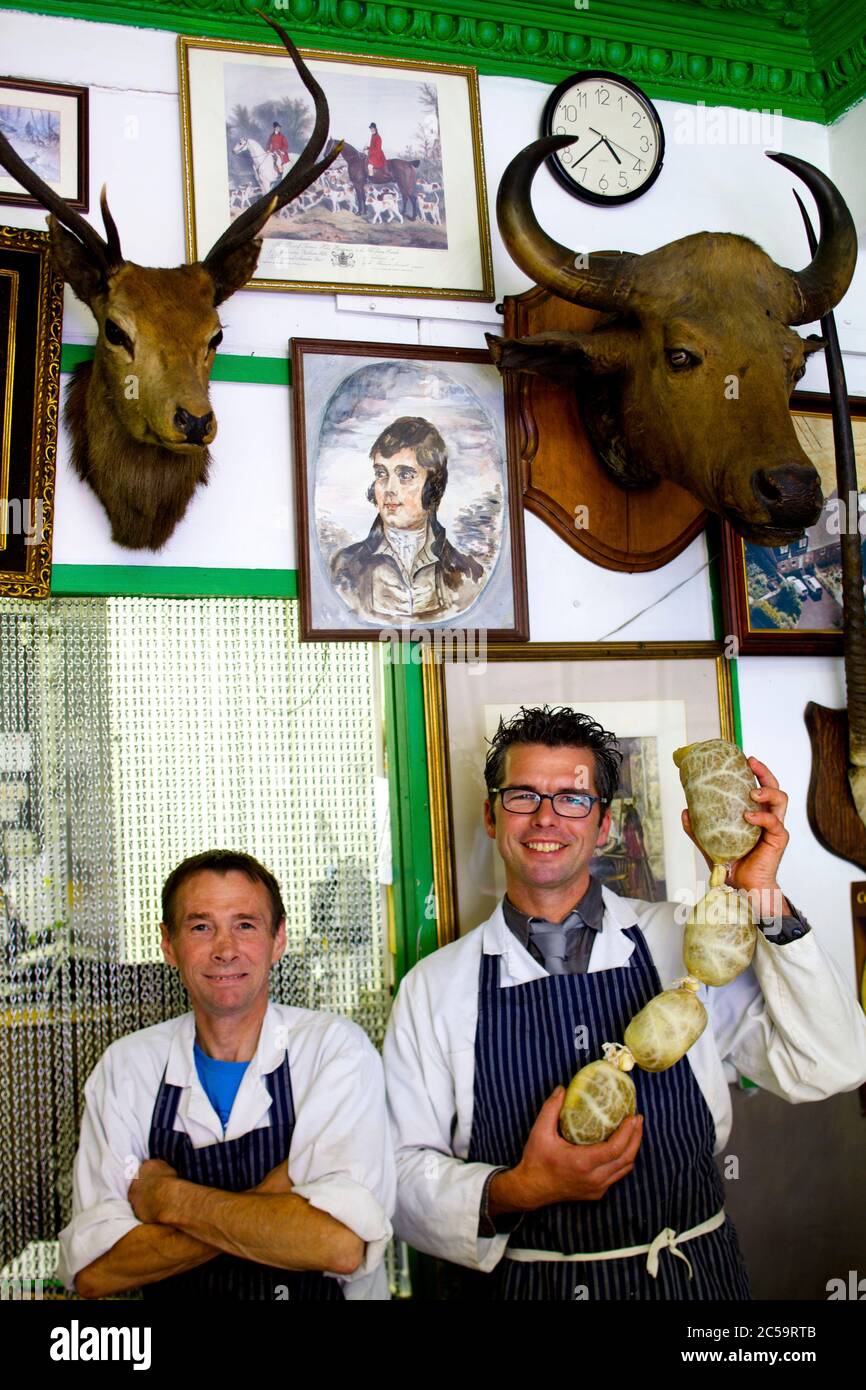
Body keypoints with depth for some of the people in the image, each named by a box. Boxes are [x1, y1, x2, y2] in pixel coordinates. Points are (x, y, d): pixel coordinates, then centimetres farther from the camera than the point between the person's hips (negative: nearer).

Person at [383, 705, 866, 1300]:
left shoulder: (682, 942, -5)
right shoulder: (434, 986, -6)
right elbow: (405, 1176, -5)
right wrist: (514, 1191, -24)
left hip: (694, 1276, 1)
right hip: (526, 1283, -1)